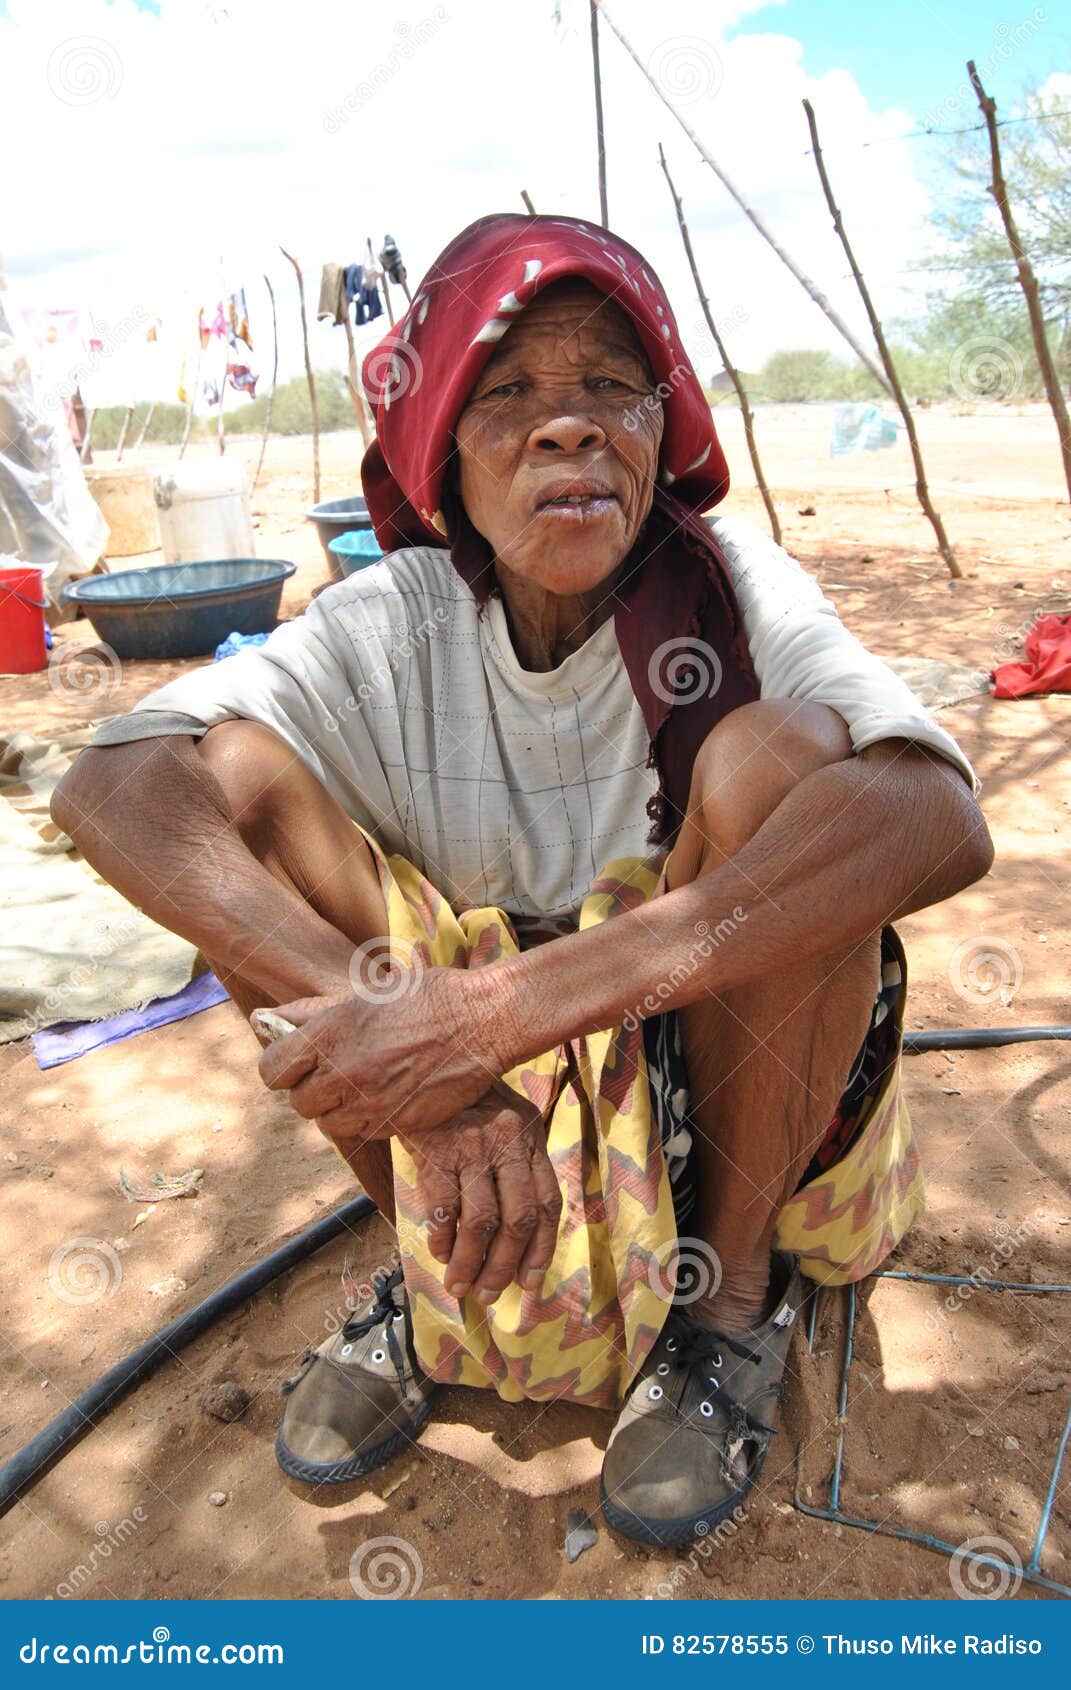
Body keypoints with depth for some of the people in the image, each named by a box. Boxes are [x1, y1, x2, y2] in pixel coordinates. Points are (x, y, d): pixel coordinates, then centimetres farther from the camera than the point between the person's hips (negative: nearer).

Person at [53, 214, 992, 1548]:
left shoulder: (727, 585, -17)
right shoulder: (399, 624, -12)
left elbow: (941, 818, -36)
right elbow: (105, 788, -26)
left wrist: (507, 1003, -44)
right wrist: (404, 1045, -40)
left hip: (734, 1069, -1)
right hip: (474, 1097, 2)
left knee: (776, 749, -28)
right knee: (231, 773, -16)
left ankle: (737, 1279, -7)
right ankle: (427, 1260, 1)